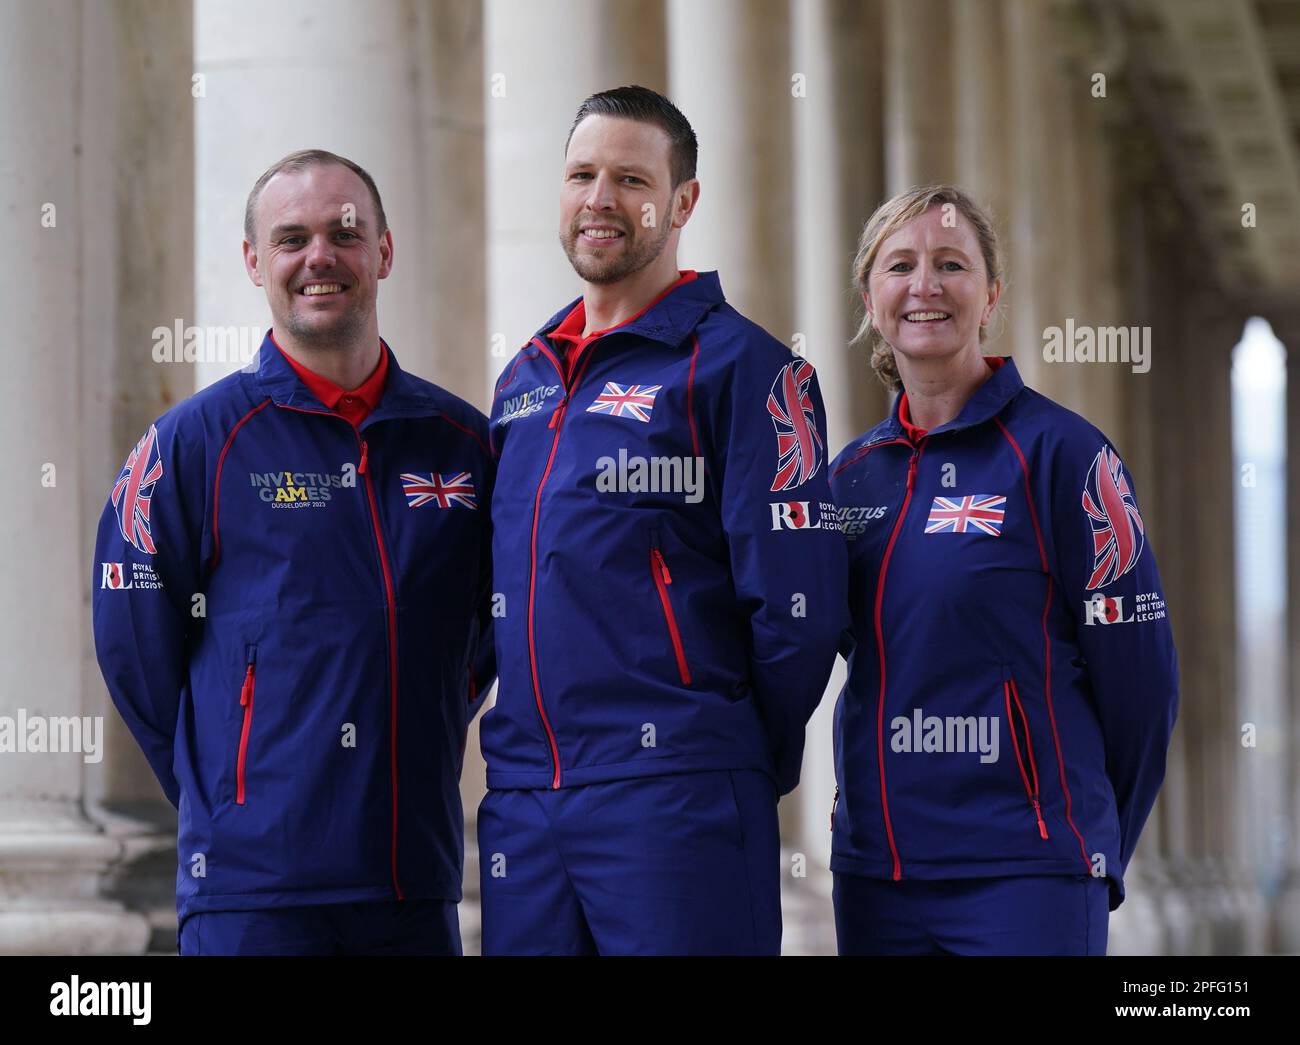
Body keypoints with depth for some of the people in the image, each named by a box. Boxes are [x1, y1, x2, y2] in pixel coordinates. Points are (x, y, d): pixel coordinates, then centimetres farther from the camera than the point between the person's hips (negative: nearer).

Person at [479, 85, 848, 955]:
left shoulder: (740, 366, -4)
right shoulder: (522, 381, 18)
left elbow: (797, 605, -9)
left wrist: (747, 767, -1)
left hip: (673, 807, -6)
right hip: (521, 805, 6)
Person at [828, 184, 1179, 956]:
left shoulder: (1058, 451, -7)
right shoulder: (854, 473, 10)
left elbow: (1138, 680, -4)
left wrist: (1089, 856, 5)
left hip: (1023, 872, -5)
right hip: (873, 865, 5)